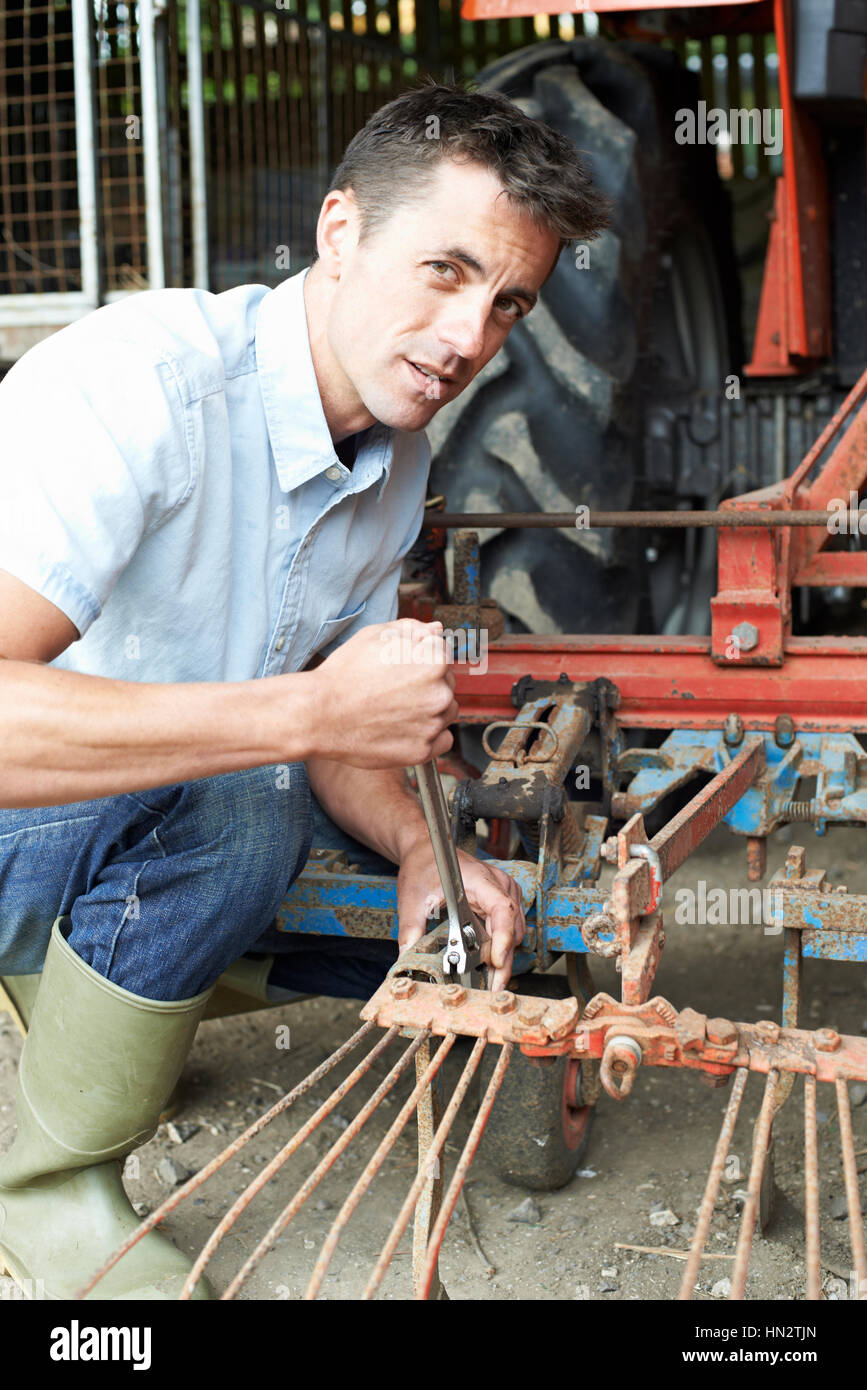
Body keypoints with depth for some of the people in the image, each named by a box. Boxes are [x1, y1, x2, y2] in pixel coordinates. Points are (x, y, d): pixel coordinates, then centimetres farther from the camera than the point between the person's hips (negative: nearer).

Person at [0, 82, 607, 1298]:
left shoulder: (398, 458, -2)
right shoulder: (140, 384, -29)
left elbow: (335, 716, 5)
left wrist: (418, 849, -16)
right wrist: (309, 712, -41)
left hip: (152, 853, 7)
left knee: (456, 921, 7)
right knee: (215, 805, -35)